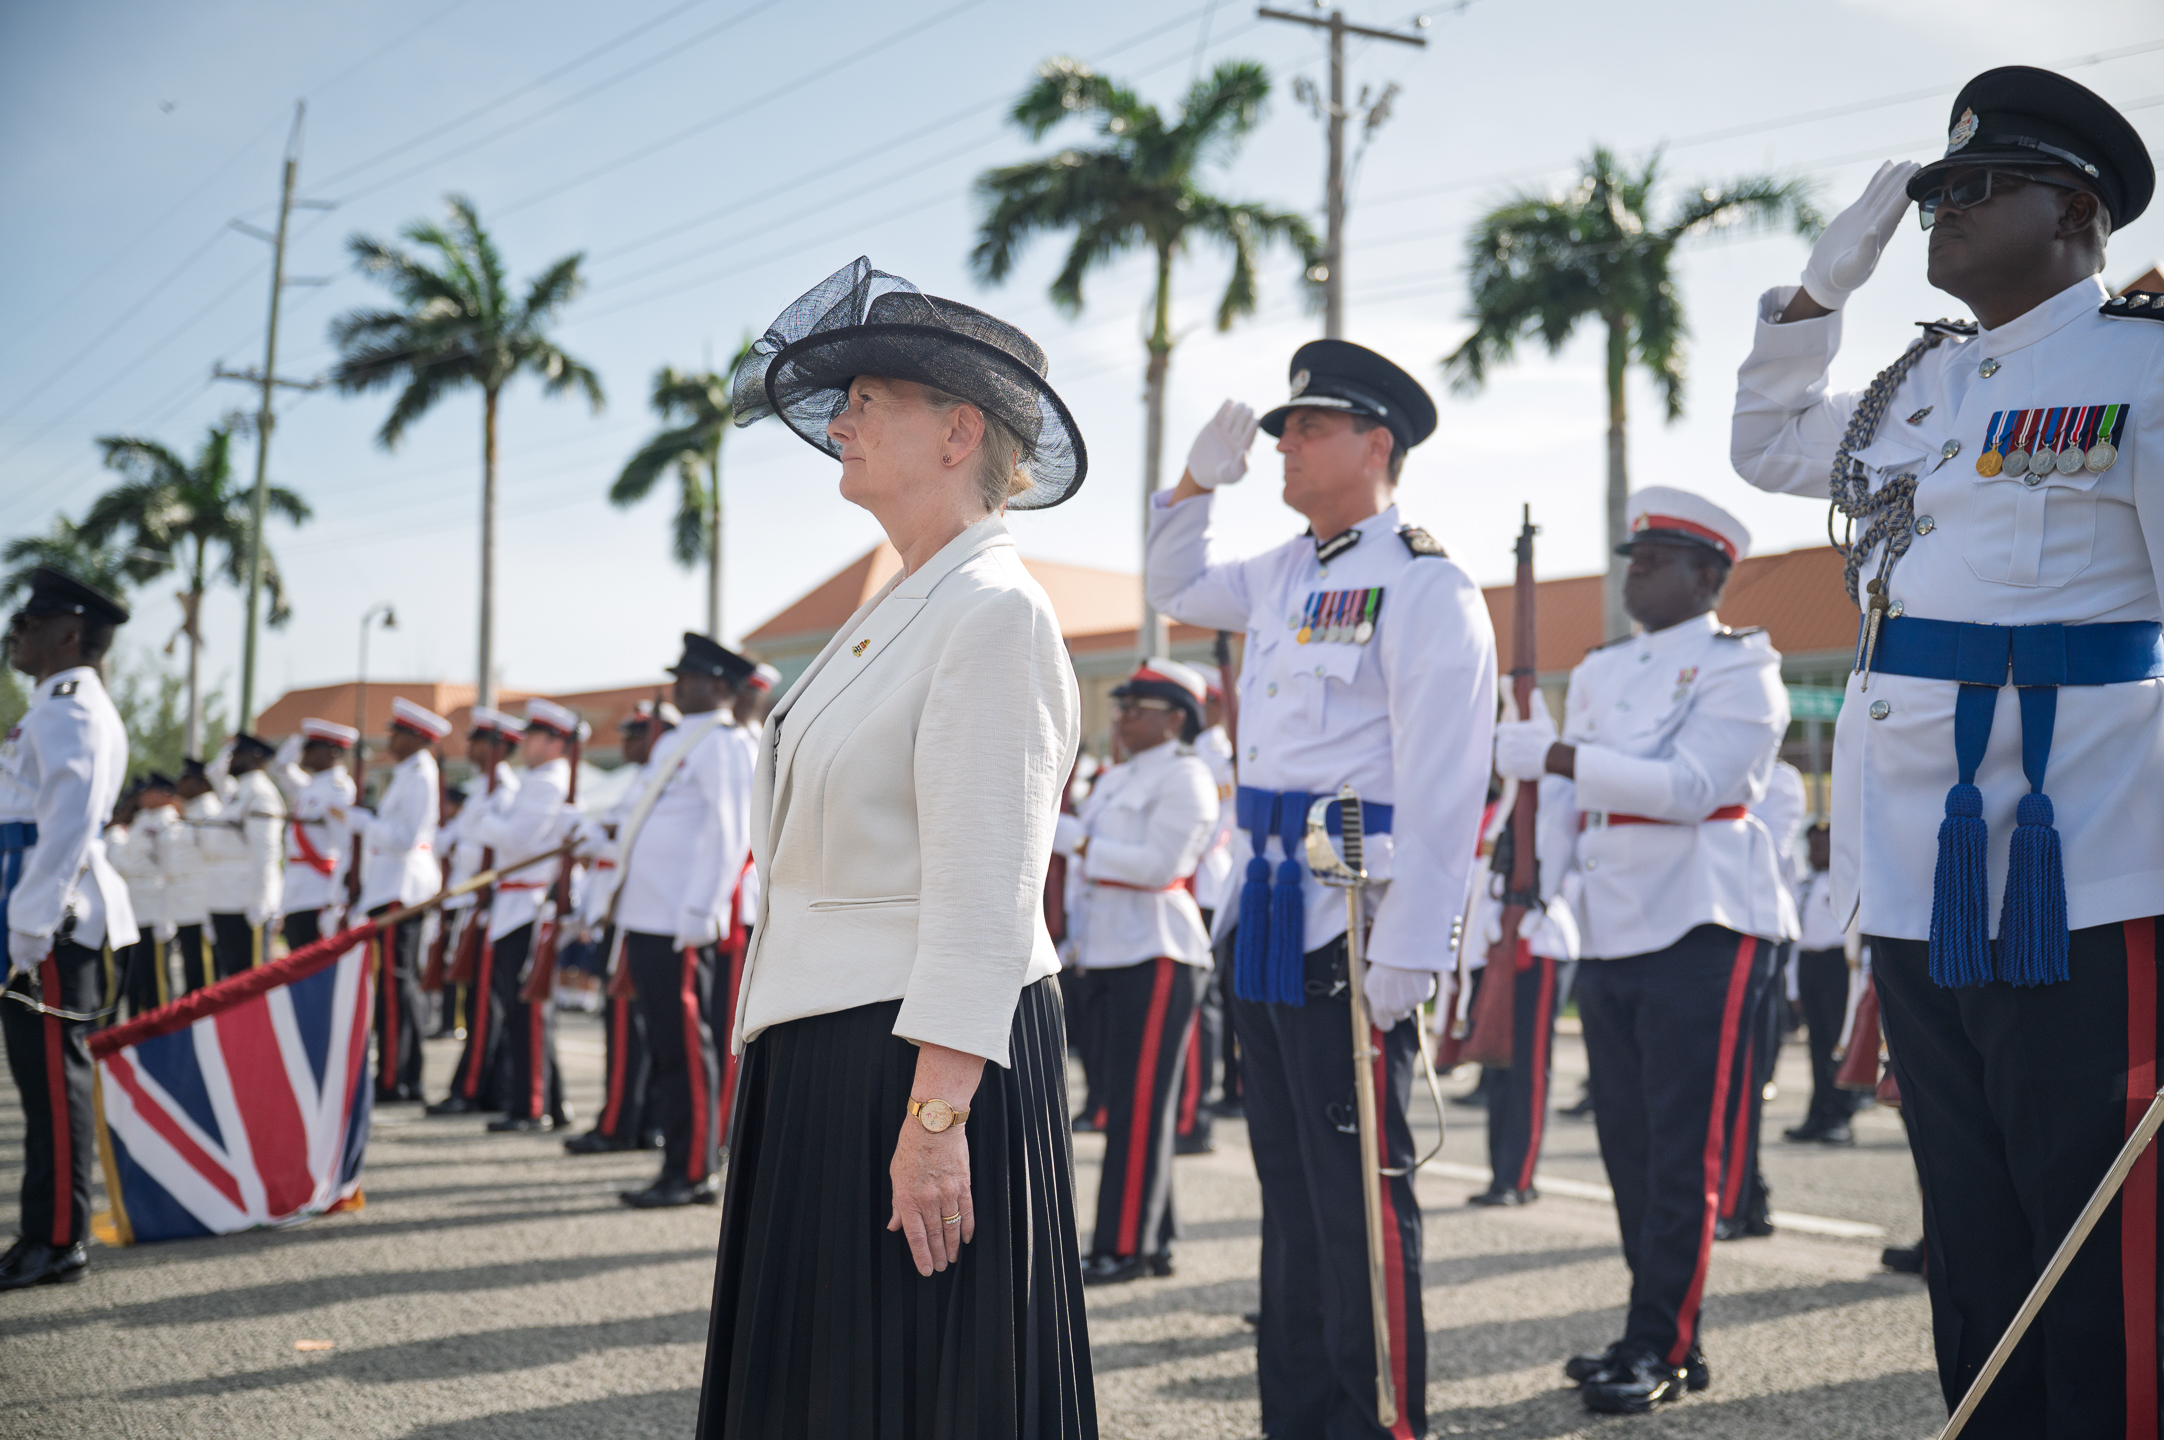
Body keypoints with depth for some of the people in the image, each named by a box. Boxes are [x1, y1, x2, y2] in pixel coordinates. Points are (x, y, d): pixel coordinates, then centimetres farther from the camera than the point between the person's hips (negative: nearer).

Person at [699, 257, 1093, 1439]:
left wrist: (935, 1115, -24)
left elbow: (983, 900, -21)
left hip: (924, 1060, -9)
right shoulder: (895, 612, 15)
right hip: (824, 1065, 9)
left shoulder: (993, 611, -14)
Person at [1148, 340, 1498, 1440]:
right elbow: (1175, 586, 36)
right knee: (1289, 1186, 14)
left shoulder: (1425, 587, -10)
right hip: (1267, 916, 9)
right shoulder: (1284, 577, 15)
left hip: (1351, 921, -9)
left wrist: (1406, 953, -22)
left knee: (1359, 1195, -4)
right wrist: (1199, 482, 18)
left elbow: (1442, 791, -17)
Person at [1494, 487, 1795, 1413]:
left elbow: (1690, 784, -19)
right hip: (1609, 936, 7)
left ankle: (1660, 1352, 1)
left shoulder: (1739, 669, -4)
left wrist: (1559, 758, -27)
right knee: (1630, 1148, 10)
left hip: (1701, 931, -7)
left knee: (1683, 1154, -4)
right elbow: (1569, 799, 15)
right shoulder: (1599, 672, 16)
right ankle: (1665, 1338, 19)